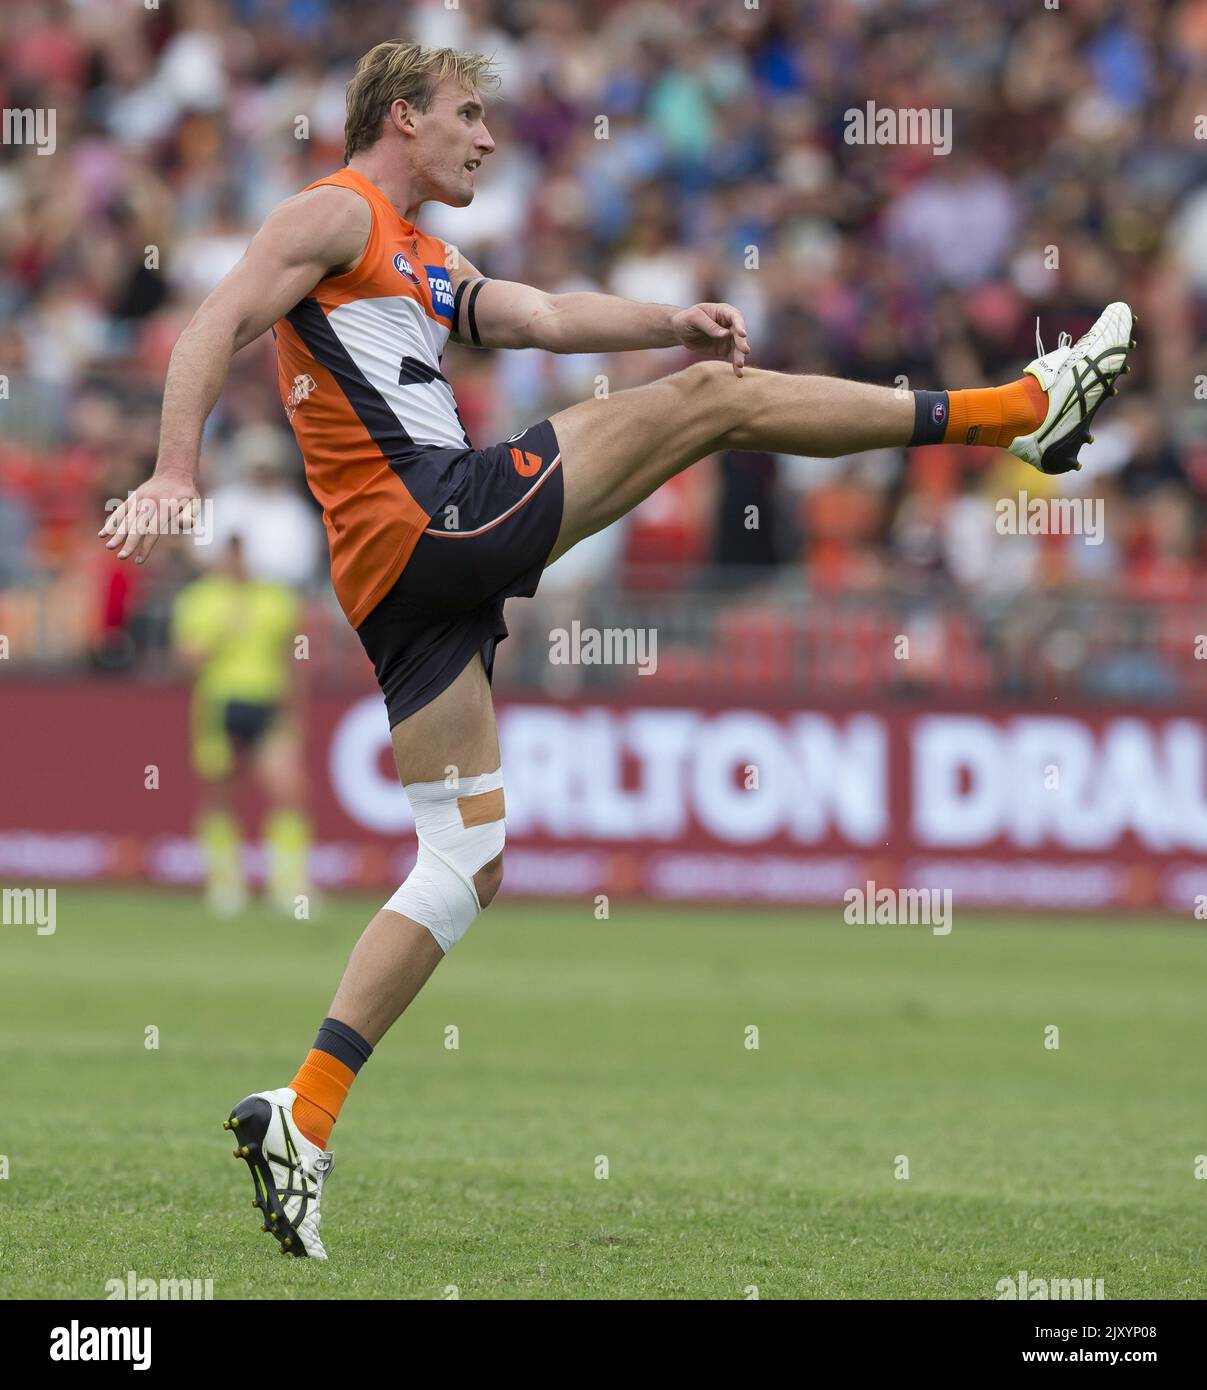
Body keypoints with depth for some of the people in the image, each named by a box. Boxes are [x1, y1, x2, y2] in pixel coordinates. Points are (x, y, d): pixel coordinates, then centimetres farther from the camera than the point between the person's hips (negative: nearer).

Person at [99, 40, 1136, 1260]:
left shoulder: (427, 266, 31)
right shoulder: (337, 214, 2)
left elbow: (543, 318, 20)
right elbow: (215, 327, -9)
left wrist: (667, 322, 3)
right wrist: (175, 474, -23)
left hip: (413, 580, 10)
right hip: (433, 514, -10)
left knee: (467, 863, 7)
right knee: (713, 397, -5)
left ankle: (302, 1117, -1)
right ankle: (1021, 409, 0)